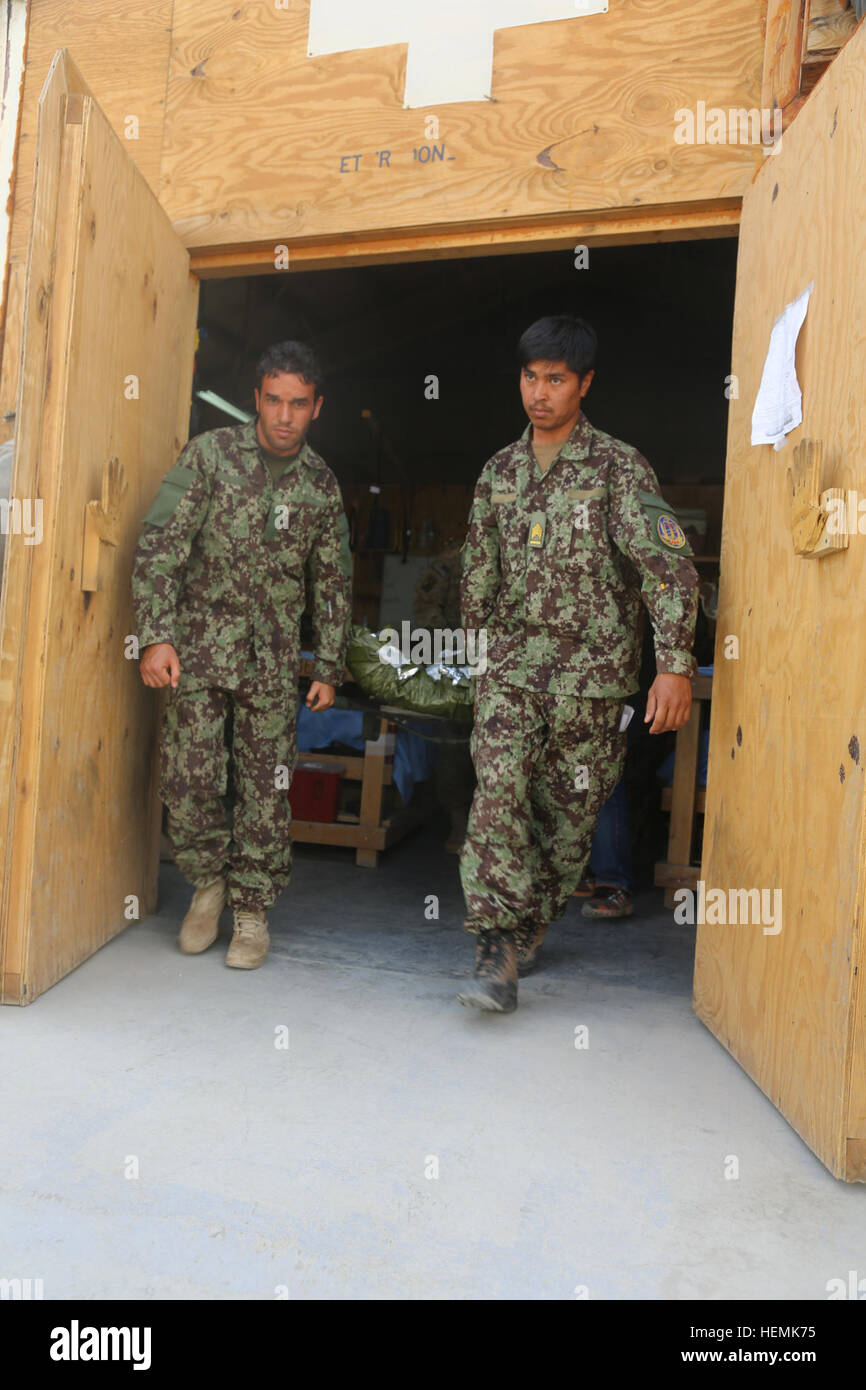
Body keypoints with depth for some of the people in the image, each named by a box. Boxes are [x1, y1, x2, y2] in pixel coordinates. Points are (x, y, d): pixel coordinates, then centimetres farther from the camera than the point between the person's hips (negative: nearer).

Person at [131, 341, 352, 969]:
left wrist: (329, 669, 8)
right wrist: (156, 635, -15)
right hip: (200, 646, -1)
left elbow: (332, 582, 12)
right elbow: (159, 545, -5)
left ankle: (252, 909, 19)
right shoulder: (210, 454, -1)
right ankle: (209, 880, 23)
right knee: (189, 777, -5)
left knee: (268, 787, 3)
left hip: (273, 658, 2)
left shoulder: (322, 483, 7)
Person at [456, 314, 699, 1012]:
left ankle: (527, 933, 25)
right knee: (499, 793, -14)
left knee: (568, 812, 6)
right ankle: (498, 953, -10)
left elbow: (669, 566, -12)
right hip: (512, 665, 3)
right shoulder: (500, 470, 11)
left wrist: (674, 664, -22)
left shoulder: (618, 466, -4)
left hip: (592, 672, -3)